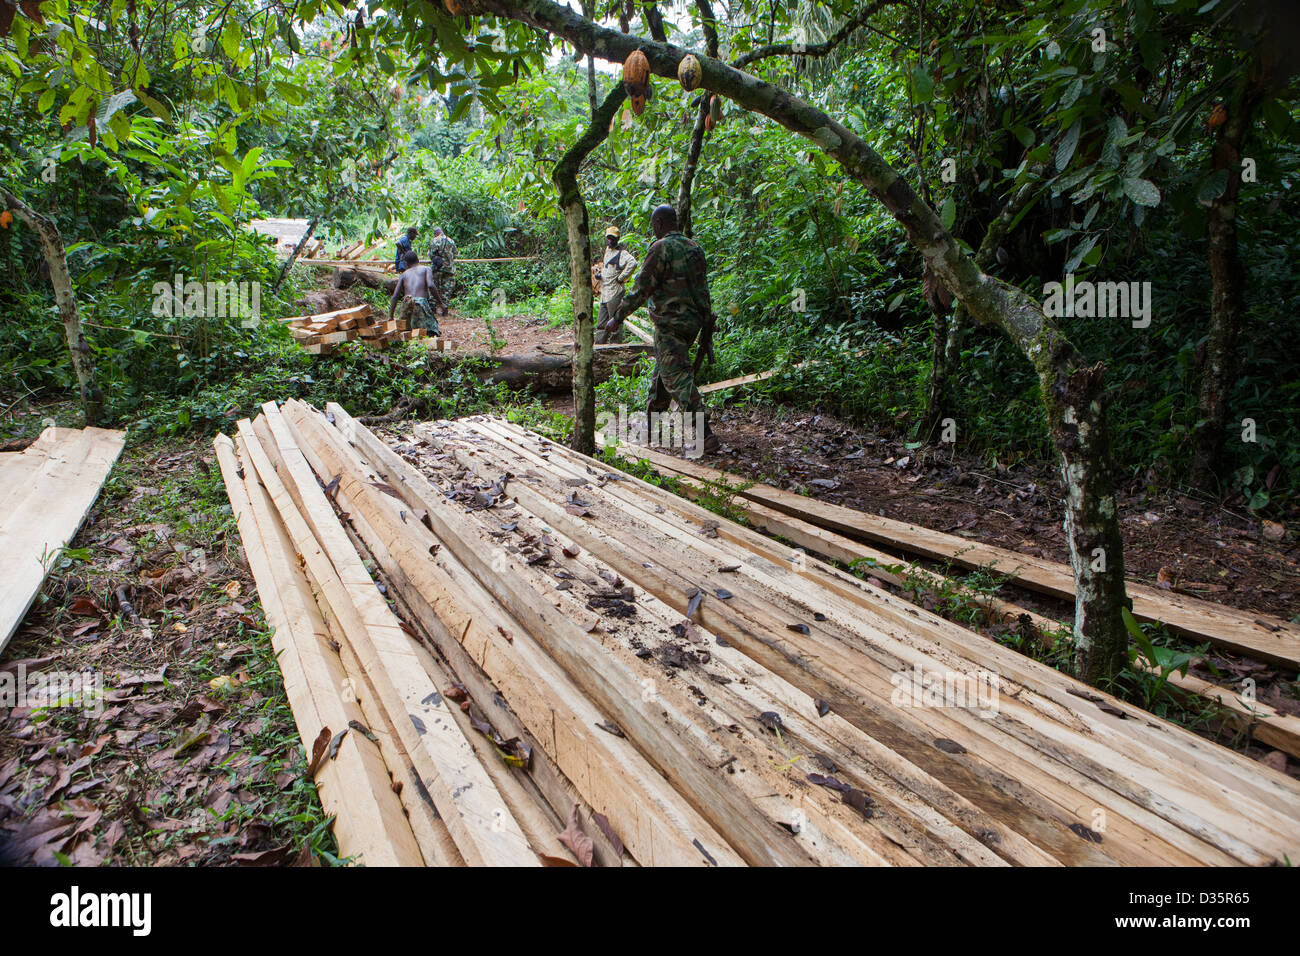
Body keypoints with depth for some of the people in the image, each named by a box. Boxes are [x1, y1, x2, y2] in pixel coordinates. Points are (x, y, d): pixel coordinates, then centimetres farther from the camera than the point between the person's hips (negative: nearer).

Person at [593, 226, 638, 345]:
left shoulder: (621, 253, -11)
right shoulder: (606, 251, 17)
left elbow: (632, 263, -28)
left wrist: (621, 278, -21)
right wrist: (598, 274, 14)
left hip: (616, 293, -9)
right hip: (604, 293, 9)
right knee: (602, 321, 11)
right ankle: (599, 343, 17)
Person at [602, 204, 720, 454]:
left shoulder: (660, 248, -12)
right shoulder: (695, 248, 13)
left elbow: (642, 289, -15)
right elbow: (703, 290, 14)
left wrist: (618, 318, -7)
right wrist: (706, 330, 19)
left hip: (670, 324, -9)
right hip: (692, 322, 9)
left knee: (677, 377, -10)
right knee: (662, 371, 20)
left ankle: (705, 435, -18)